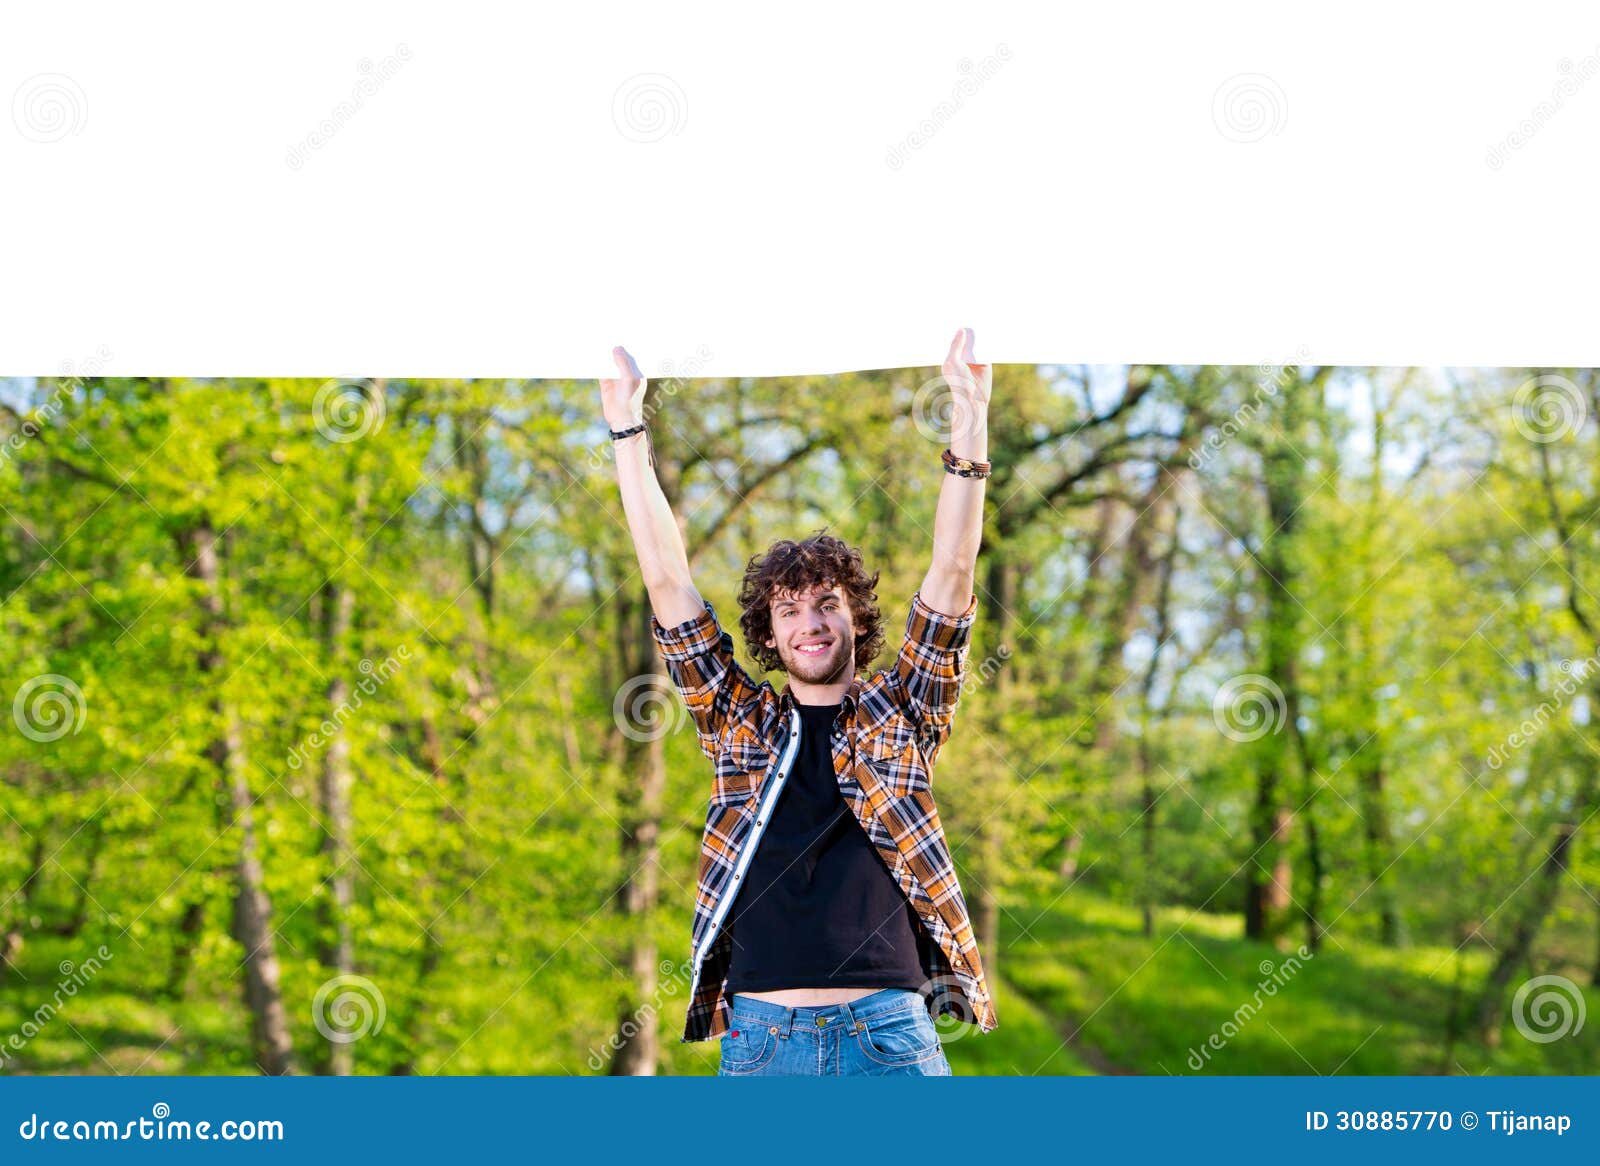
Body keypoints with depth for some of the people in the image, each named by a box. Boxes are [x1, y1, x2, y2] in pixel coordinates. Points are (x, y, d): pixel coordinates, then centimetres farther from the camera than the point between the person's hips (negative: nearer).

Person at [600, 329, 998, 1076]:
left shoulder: (900, 715, 11)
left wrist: (969, 428, -7)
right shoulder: (742, 725, 13)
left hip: (892, 1028, -1)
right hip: (760, 1035, 1)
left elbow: (952, 572, 2)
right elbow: (667, 581, 10)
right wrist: (628, 433, 7)